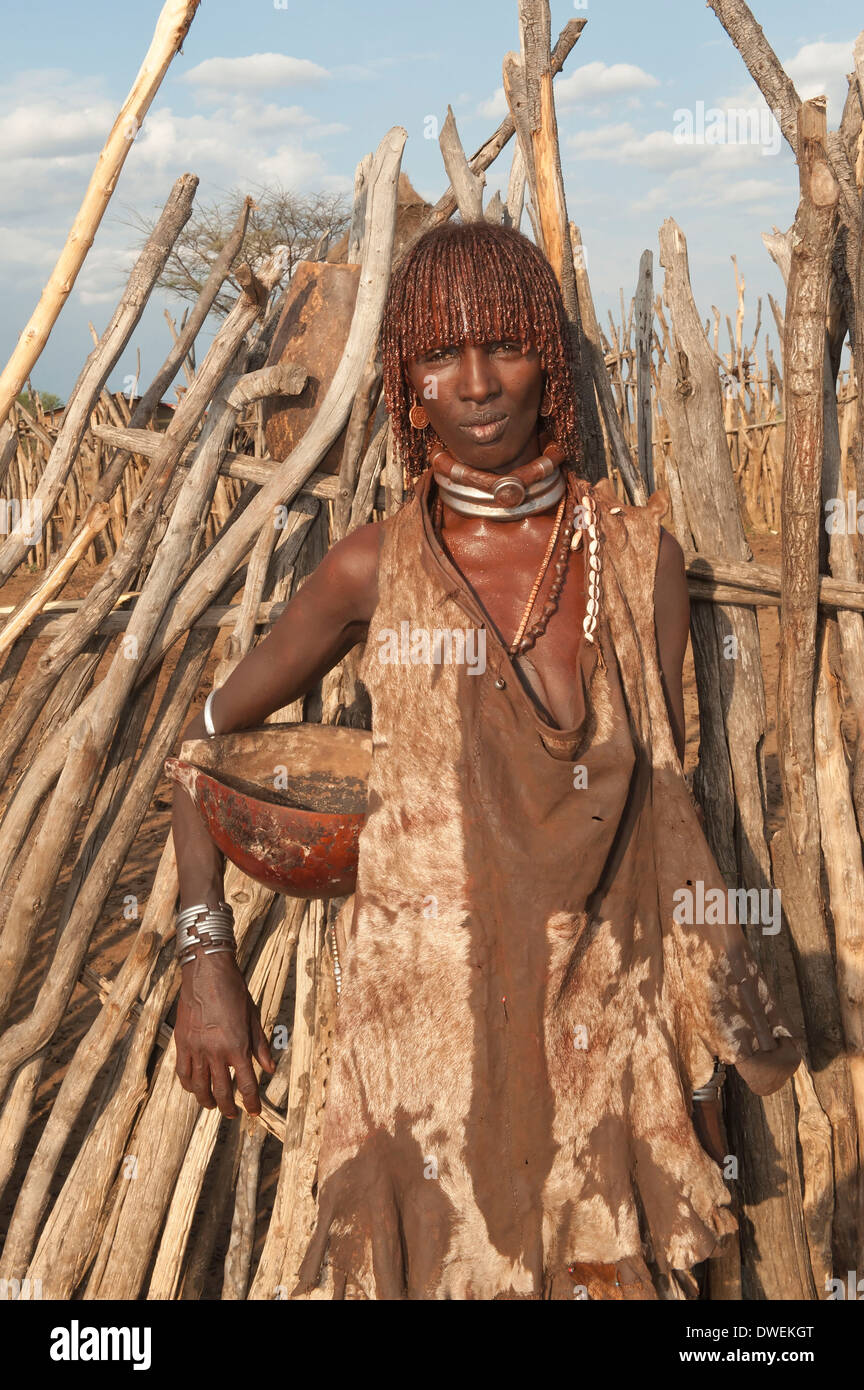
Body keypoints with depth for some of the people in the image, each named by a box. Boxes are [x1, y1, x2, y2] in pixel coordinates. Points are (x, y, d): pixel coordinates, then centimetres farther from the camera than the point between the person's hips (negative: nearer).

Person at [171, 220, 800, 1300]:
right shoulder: (373, 571, -6)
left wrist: (734, 1011, 7)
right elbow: (210, 735, 5)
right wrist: (206, 965, -1)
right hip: (425, 1006, -1)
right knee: (435, 1261, 7)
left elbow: (662, 796, 6)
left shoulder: (639, 554, -2)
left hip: (605, 1011, 2)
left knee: (616, 1271, 10)